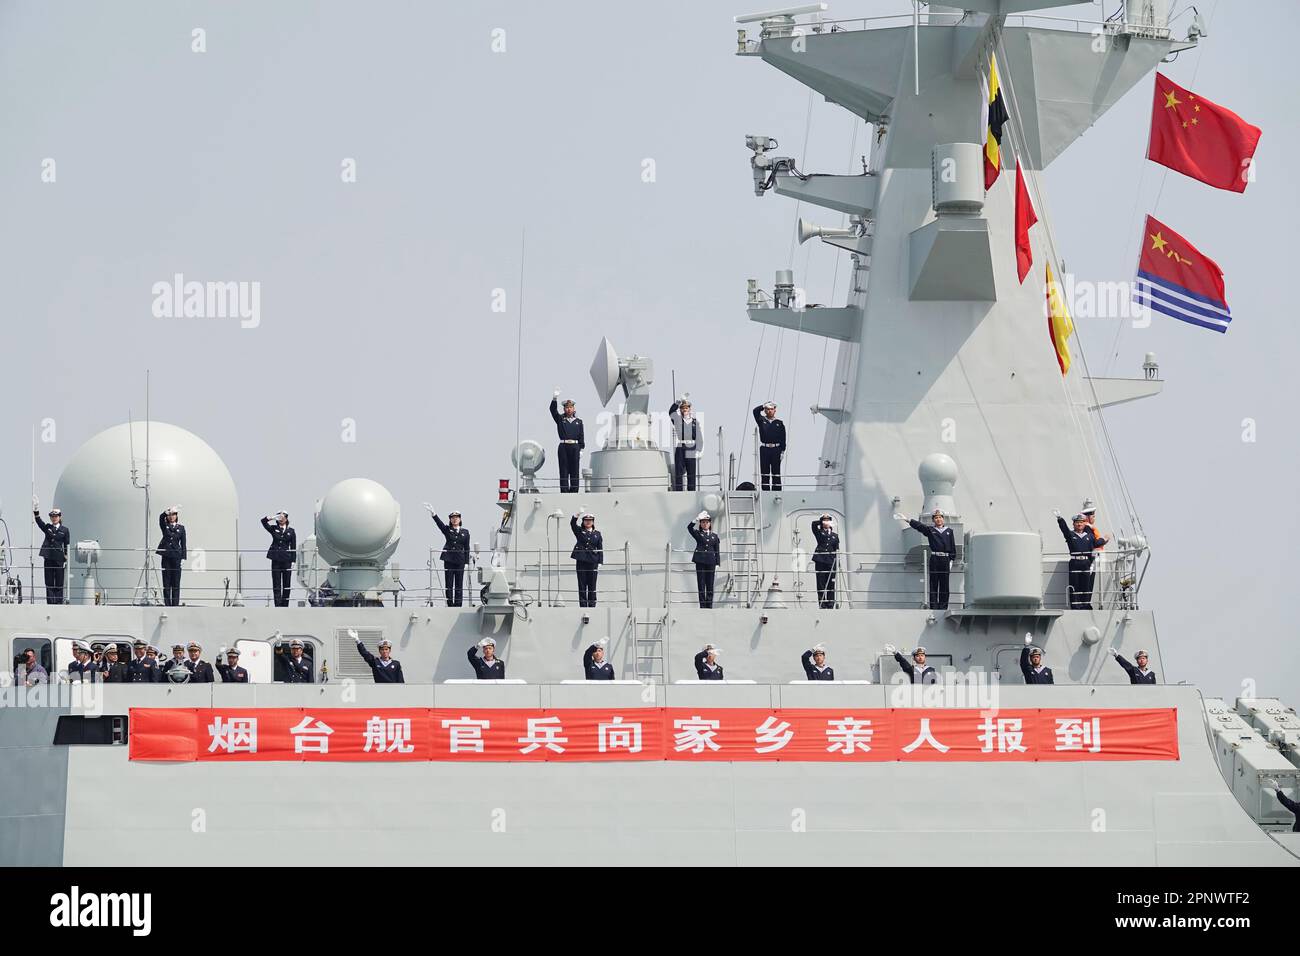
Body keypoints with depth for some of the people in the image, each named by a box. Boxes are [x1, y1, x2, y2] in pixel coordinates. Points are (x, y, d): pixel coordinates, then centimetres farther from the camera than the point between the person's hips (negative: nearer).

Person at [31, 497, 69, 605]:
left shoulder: (65, 530, 5)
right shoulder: (47, 527, 10)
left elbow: (67, 547, 3)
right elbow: (39, 521, -6)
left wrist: (66, 560, -4)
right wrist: (36, 510, -22)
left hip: (59, 559, -2)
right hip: (48, 559, 2)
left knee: (59, 584, 1)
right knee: (49, 584, 2)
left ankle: (59, 603, 4)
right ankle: (50, 603, 4)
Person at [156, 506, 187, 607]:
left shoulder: (181, 528, 9)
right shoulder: (164, 526, 9)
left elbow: (183, 543, 6)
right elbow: (161, 517, -10)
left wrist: (183, 557, -1)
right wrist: (168, 511, -24)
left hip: (176, 557, 0)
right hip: (166, 556, 0)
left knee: (176, 583, 0)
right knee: (166, 582, 1)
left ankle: (175, 603, 2)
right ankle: (167, 603, 3)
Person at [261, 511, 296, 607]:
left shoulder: (291, 531, 6)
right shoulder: (274, 529, 7)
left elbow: (293, 547, 5)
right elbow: (264, 521, -3)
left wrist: (293, 561, -1)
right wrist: (274, 517, -12)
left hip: (286, 560, 0)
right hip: (276, 560, 0)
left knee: (286, 584, 3)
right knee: (276, 584, -2)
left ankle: (285, 606, 11)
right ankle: (278, 605, -3)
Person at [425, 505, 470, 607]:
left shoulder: (465, 532, 9)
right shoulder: (447, 530, 7)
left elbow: (467, 548, 8)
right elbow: (439, 523, -11)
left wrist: (467, 562, 1)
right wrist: (433, 514, -28)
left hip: (460, 560, 0)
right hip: (448, 559, 0)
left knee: (459, 584, 1)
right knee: (449, 584, 1)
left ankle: (458, 604, 2)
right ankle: (450, 604, 4)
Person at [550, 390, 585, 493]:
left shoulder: (578, 421, 11)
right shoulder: (560, 419, 8)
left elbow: (581, 437, 9)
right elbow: (553, 410, -7)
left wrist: (581, 449, 2)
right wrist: (555, 398, -21)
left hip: (575, 447, 1)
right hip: (563, 447, -1)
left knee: (574, 471, 1)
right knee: (564, 472, -2)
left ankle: (574, 491, 5)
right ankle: (565, 492, -2)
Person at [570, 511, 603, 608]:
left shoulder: (597, 534, 10)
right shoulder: (579, 532, 8)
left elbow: (600, 549, 8)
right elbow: (572, 523, -10)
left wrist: (600, 563, 0)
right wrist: (576, 514, -28)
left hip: (593, 562, 1)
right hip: (581, 561, -1)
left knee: (592, 586, 2)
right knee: (582, 585, 0)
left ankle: (592, 605, 7)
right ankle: (583, 606, 2)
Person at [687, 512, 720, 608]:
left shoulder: (714, 536, 14)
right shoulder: (698, 534, 9)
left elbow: (717, 552, 11)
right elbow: (689, 527, -10)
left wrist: (717, 564, 3)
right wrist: (697, 518, -18)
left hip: (711, 562, 2)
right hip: (700, 561, -2)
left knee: (710, 585, 2)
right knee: (701, 584, -2)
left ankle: (709, 606, 6)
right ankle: (702, 605, 0)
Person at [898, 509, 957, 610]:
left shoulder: (949, 531, 10)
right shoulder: (930, 530, 6)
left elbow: (953, 547, 10)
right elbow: (919, 526, -6)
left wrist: (952, 560, 2)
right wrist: (907, 520, -20)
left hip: (945, 560, 1)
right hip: (934, 559, -1)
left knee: (944, 585, 2)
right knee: (933, 584, -2)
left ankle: (943, 606, 6)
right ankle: (933, 606, -1)